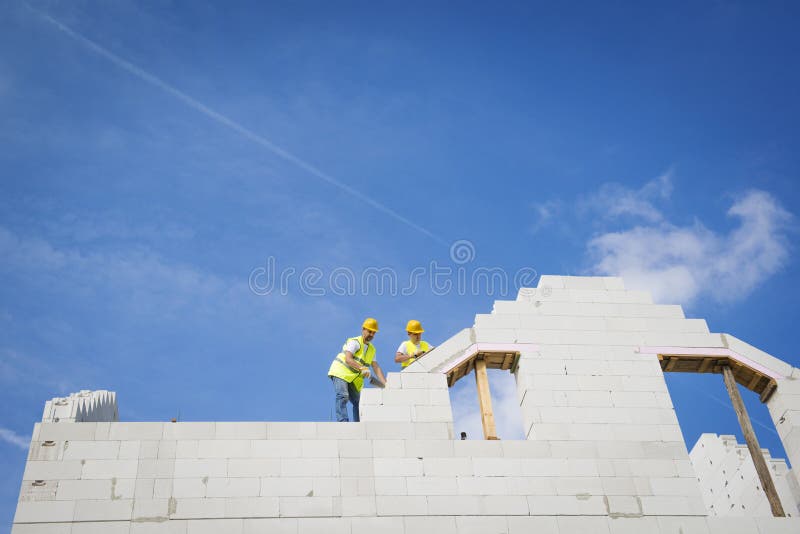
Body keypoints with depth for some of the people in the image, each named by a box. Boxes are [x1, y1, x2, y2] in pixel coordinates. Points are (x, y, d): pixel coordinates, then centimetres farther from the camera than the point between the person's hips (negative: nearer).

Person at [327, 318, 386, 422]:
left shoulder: (372, 349, 14)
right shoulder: (355, 342, -11)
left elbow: (377, 368, 9)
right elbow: (348, 359, -25)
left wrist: (385, 384, -2)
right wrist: (362, 368, -39)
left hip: (353, 379, 8)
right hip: (340, 373, -8)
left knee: (357, 401, 7)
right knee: (342, 397, -23)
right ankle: (342, 421, -30)